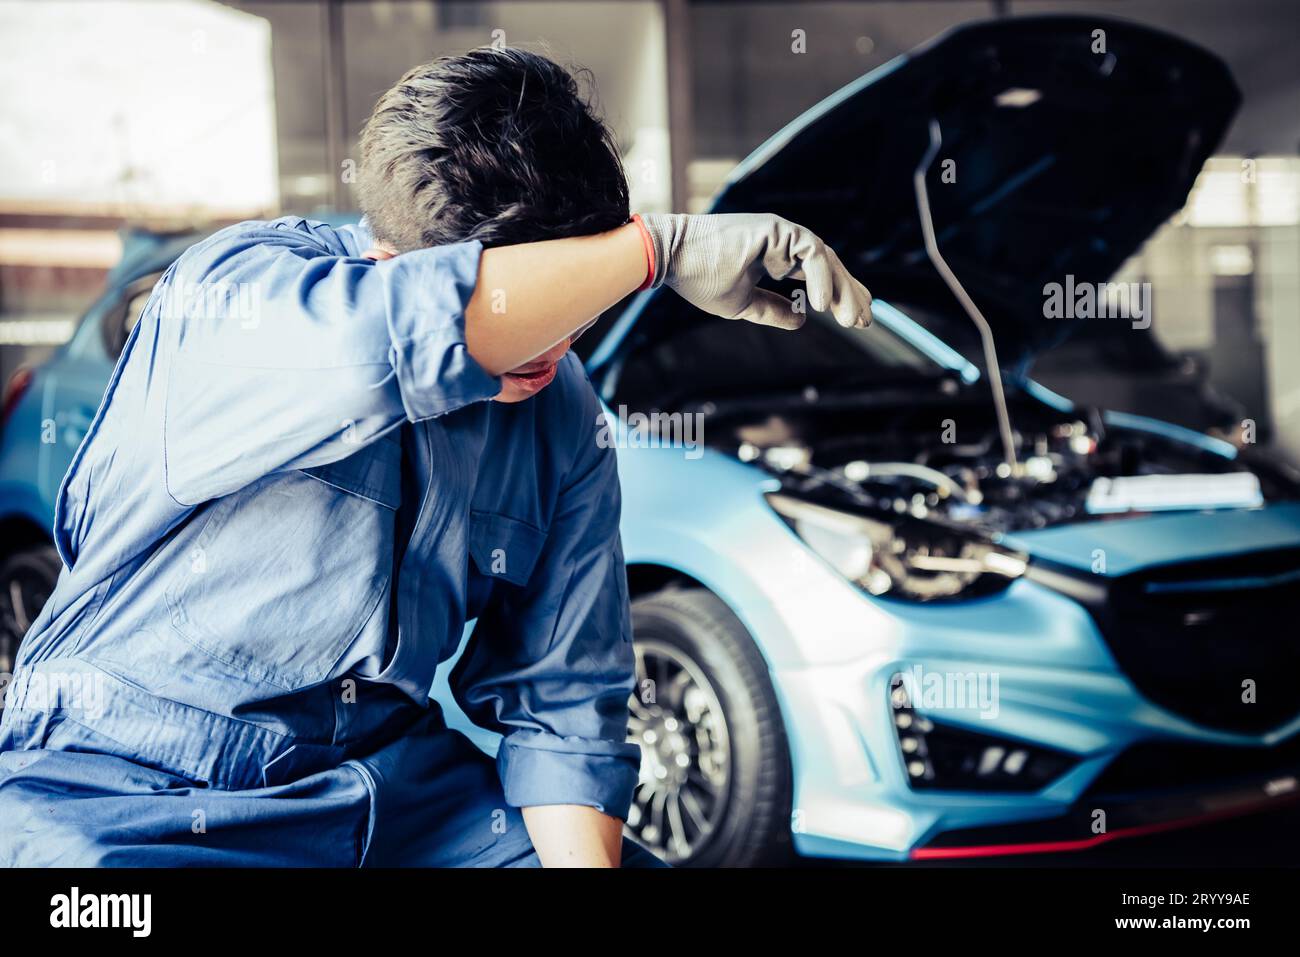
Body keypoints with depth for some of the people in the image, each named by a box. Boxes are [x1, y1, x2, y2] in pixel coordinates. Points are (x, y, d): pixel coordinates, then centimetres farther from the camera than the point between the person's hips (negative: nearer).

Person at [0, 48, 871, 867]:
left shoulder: (564, 420, 1)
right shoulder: (232, 292, -16)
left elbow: (559, 704, 5)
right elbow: (392, 341, -41)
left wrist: (584, 858, -12)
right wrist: (660, 245, -32)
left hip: (395, 787, 5)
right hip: (131, 790, -5)